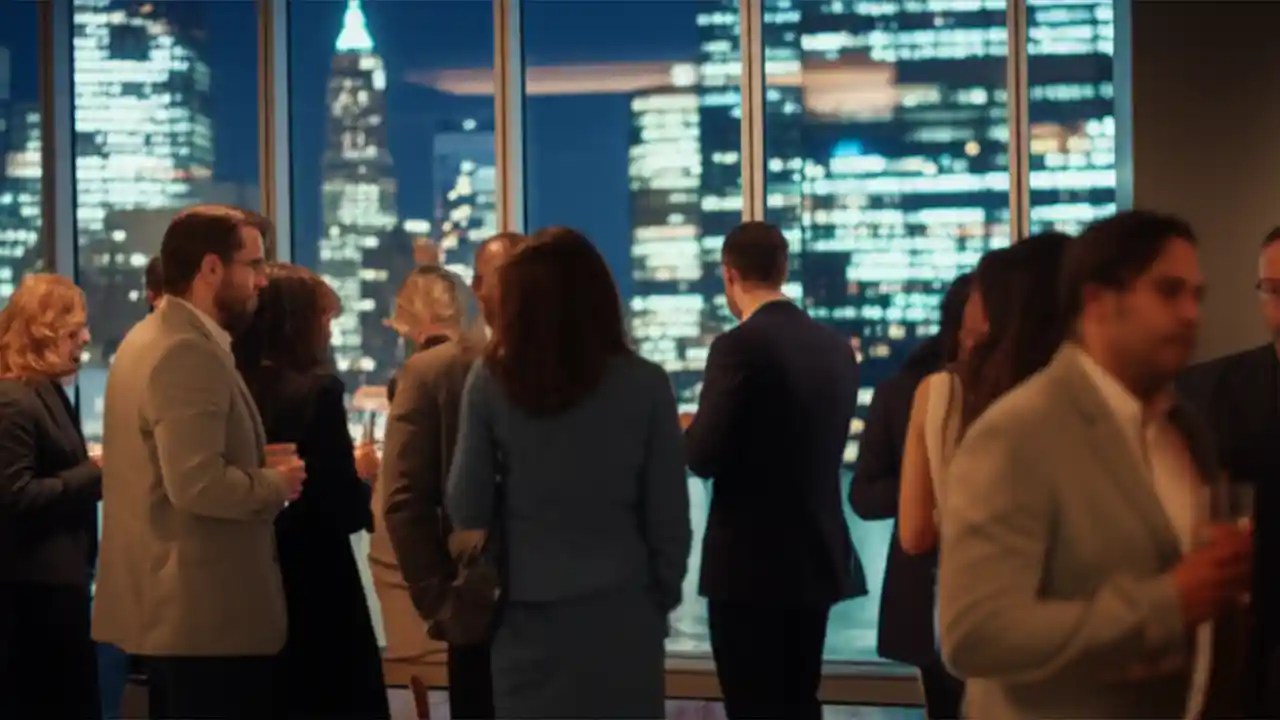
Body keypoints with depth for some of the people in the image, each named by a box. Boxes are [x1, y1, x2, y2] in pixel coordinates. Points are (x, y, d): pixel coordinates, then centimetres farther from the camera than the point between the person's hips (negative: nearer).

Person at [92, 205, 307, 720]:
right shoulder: (189, 353, -20)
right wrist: (274, 483, -11)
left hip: (172, 607, 11)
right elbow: (198, 485, -28)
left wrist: (256, 463, 10)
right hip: (207, 614, -11)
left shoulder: (150, 339, 13)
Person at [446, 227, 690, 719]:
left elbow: (467, 509, -2)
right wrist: (663, 597, 11)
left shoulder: (491, 382, -4)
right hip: (621, 610, 0)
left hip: (531, 615, 0)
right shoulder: (645, 384, -5)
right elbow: (668, 513, -1)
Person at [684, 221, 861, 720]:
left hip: (750, 561, -7)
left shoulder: (740, 346, -15)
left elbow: (704, 457, -17)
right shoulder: (837, 348, 6)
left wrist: (684, 430, 5)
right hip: (817, 556, 7)